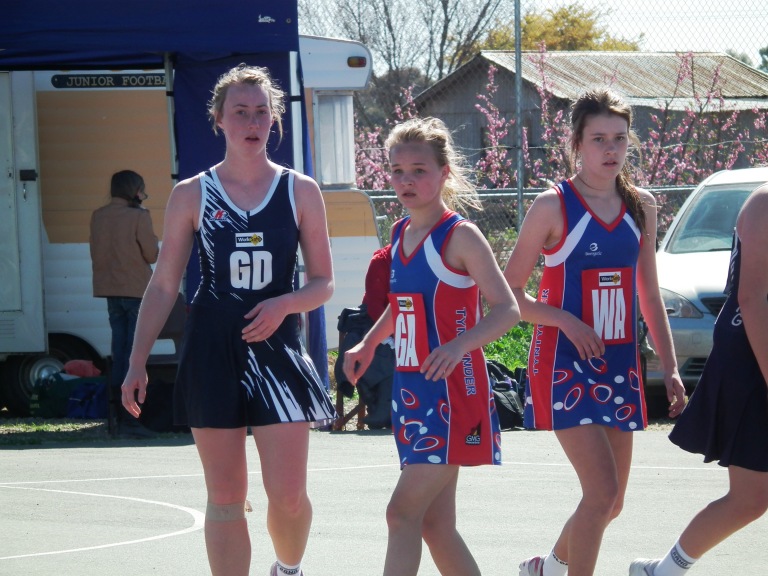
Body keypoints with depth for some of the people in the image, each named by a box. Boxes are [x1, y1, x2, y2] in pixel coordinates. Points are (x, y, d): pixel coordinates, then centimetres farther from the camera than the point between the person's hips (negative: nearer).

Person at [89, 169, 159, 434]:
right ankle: (128, 415, -10)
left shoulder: (98, 216, 6)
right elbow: (152, 254, -8)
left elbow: (96, 252, 13)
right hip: (137, 290, -6)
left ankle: (116, 409, 13)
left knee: (118, 352, 13)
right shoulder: (138, 217, -12)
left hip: (110, 290, 6)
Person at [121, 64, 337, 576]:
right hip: (212, 352, 0)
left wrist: (283, 304, -14)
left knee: (288, 496, -5)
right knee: (225, 499, 1)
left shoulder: (301, 192, 4)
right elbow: (163, 286, 6)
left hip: (277, 348, 0)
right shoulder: (192, 196, 3)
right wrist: (137, 362, 0)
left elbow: (323, 284, 6)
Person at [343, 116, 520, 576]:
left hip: (452, 391, -8)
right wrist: (369, 344, 20)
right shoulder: (400, 233, 11)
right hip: (411, 389, 8)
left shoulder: (460, 237, -12)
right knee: (434, 523, 9)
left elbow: (507, 309, -17)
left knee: (403, 512, -14)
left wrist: (460, 345, -32)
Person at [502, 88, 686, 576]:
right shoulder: (553, 207, -8)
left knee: (610, 503, 11)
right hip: (566, 365, -6)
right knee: (602, 491, -18)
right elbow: (509, 294, -6)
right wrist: (565, 320, -20)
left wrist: (670, 366, 9)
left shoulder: (642, 206, 7)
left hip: (620, 365, 6)